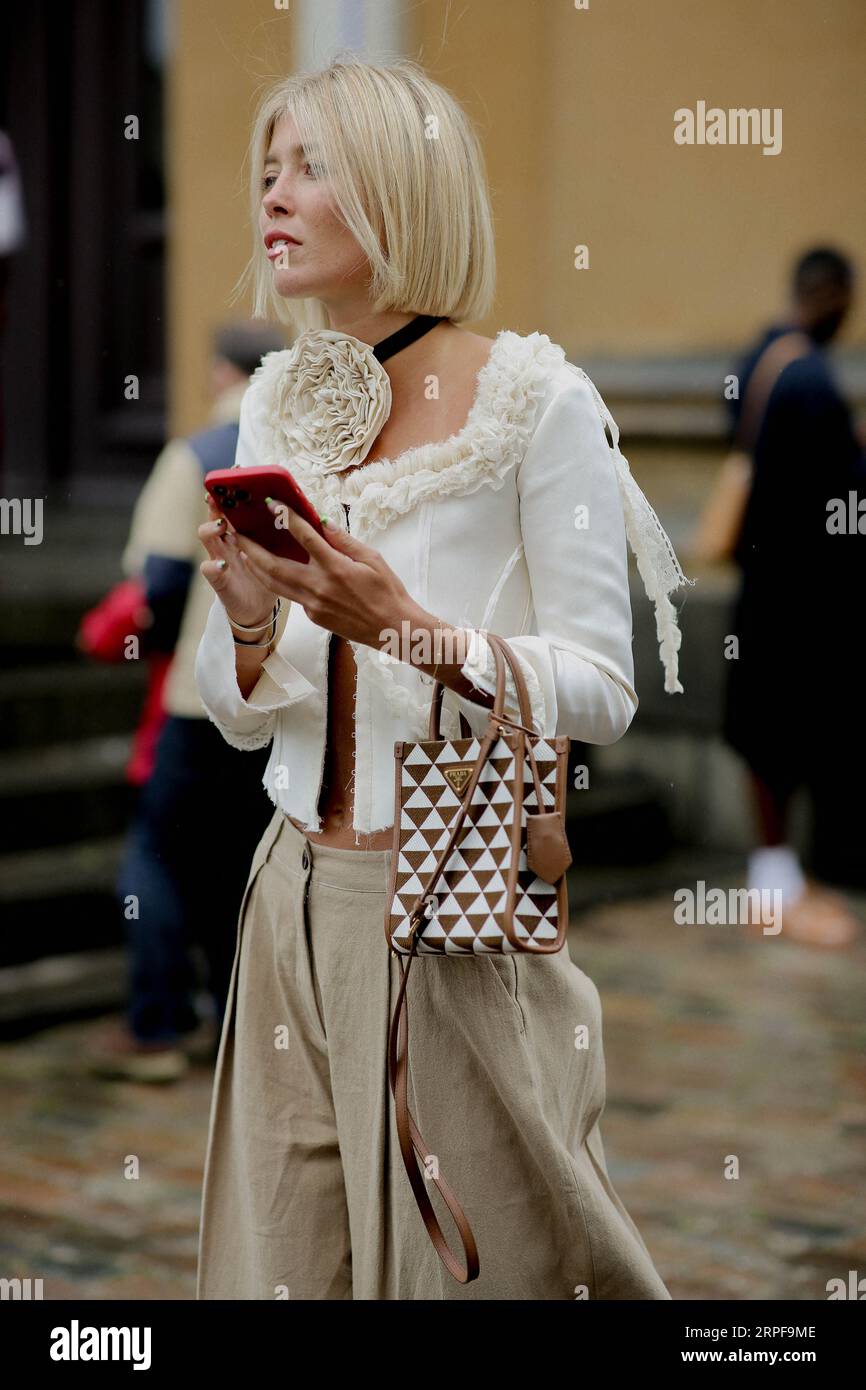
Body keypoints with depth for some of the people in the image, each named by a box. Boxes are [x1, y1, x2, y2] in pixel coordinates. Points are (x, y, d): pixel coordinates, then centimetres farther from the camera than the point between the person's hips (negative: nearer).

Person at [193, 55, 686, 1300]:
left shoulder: (538, 403, -9)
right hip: (303, 905, 5)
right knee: (292, 1260, 11)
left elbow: (603, 693, -11)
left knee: (494, 1257, 6)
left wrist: (407, 629, -23)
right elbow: (243, 718, 10)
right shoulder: (281, 405, 8)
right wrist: (249, 624, -11)